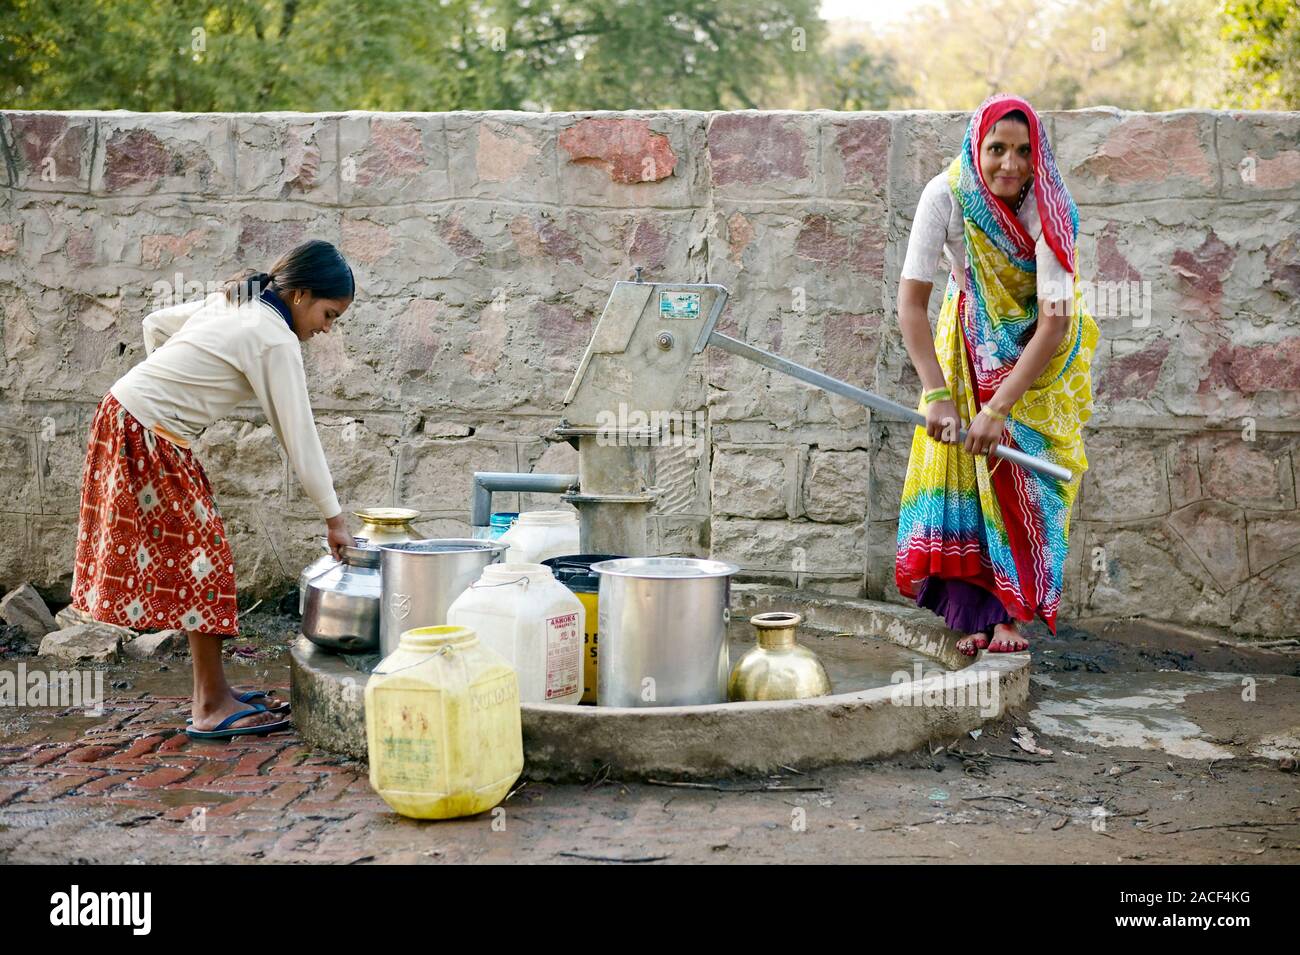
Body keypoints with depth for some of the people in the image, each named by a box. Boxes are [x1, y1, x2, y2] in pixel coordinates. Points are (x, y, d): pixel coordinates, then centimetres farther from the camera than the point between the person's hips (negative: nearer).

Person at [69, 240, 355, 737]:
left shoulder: (233, 302, 10)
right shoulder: (275, 340, -16)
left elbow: (156, 323, 23)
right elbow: (298, 434, -15)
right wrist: (334, 519, -10)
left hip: (125, 415, 9)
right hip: (148, 435, -9)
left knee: (197, 551, 11)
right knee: (200, 554, -4)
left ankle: (213, 692, 18)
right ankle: (212, 709, 1)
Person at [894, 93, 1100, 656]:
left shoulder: (1050, 212, -28)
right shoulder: (946, 195, -25)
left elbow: (1054, 321, -31)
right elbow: (911, 299, -24)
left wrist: (999, 407, -36)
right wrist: (937, 394, -31)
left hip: (1038, 346, -1)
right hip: (970, 338, 1)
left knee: (1024, 473, -8)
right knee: (957, 460, -8)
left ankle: (1011, 614, -2)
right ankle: (972, 616, -4)